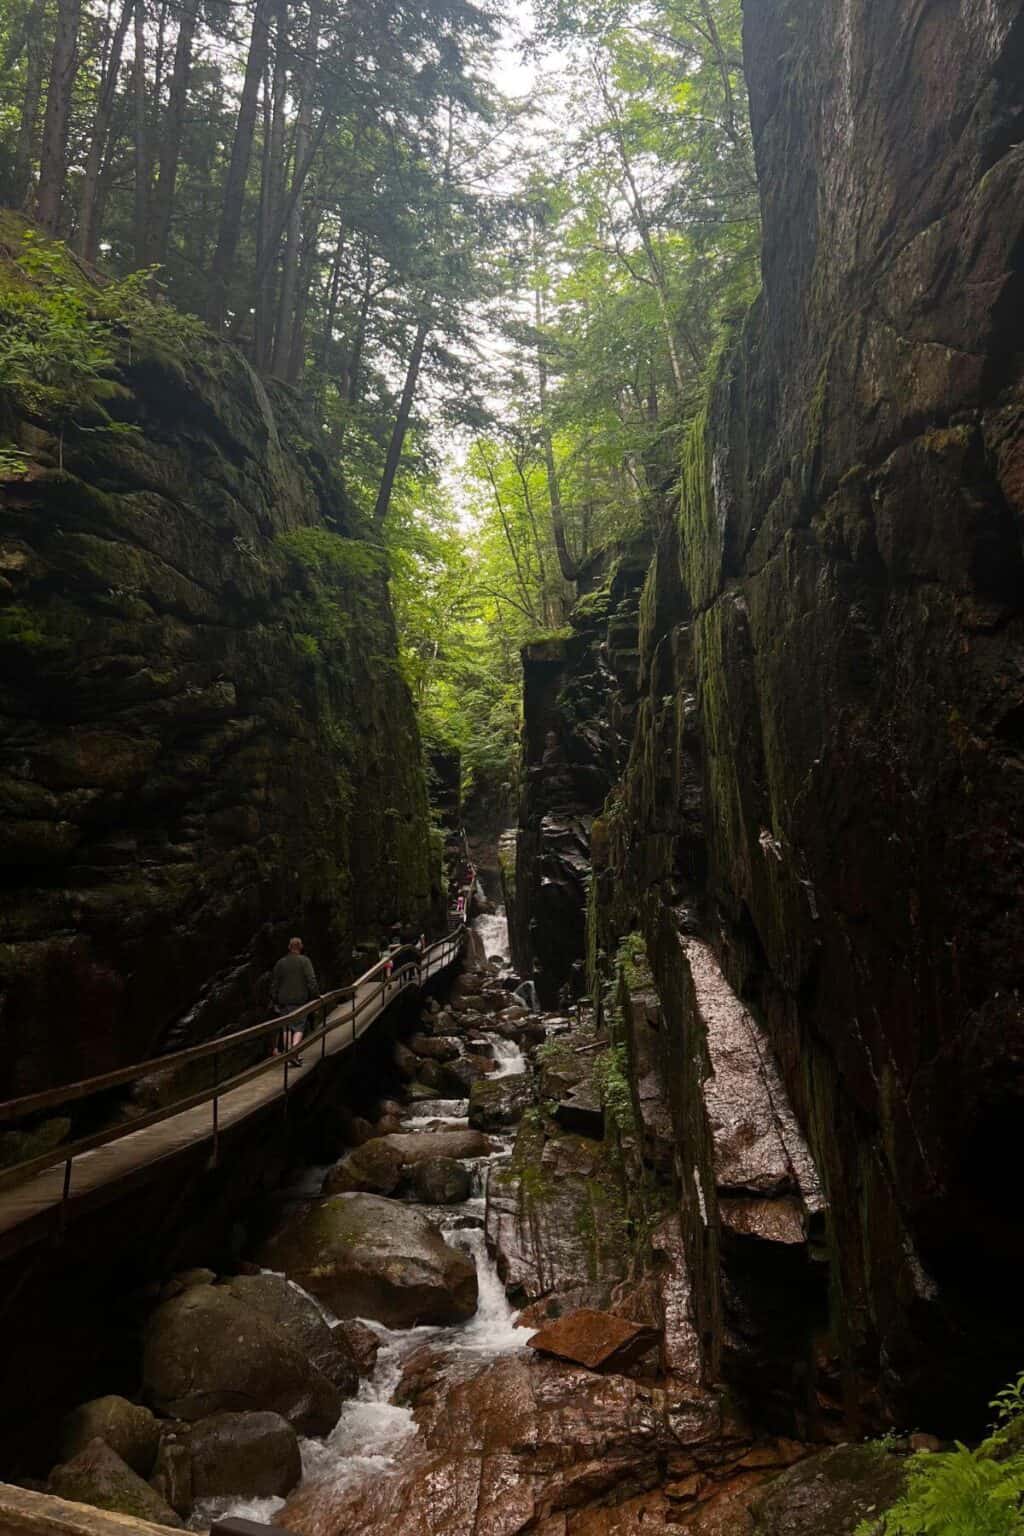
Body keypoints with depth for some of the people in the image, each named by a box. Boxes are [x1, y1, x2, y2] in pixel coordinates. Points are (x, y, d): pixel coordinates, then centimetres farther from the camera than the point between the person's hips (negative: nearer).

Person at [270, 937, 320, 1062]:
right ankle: (294, 1052, -18)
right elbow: (312, 981, -12)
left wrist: (275, 1001, 16)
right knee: (299, 1027, 0)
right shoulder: (305, 961, -5)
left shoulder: (280, 962, 8)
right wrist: (316, 996, -7)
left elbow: (274, 983, 11)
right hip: (300, 999, -3)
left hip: (284, 1000, 4)